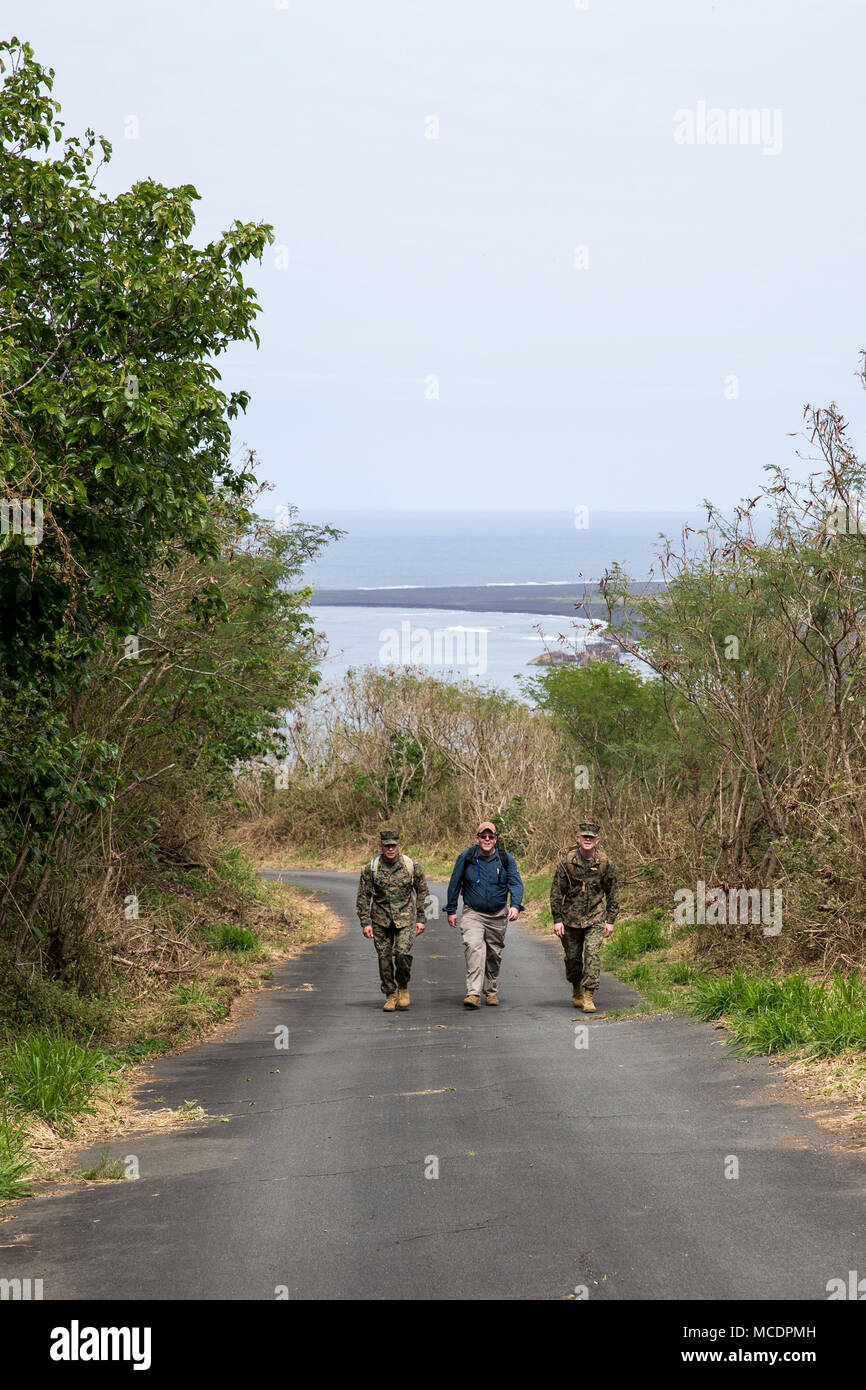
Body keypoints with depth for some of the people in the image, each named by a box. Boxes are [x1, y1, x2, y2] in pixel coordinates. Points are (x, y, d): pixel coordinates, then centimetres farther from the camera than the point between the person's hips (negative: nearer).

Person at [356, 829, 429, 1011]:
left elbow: (422, 892, 5)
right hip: (381, 919, 1)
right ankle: (390, 996, 16)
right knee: (384, 957, 2)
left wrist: (421, 919, 2)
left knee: (403, 954, -17)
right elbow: (363, 896, 1)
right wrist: (365, 922, -5)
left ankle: (403, 988, 7)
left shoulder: (412, 866, -5)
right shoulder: (370, 869, -5)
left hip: (405, 918, -1)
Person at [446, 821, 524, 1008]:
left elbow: (516, 883, -6)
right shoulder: (466, 858, -4)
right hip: (473, 913, -2)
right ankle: (474, 993, -30)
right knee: (474, 947, -23)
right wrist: (451, 910, 7)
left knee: (494, 954, 12)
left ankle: (492, 991, 32)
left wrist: (515, 905, -24)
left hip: (498, 915, 2)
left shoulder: (506, 859, -2)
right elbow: (455, 884, 6)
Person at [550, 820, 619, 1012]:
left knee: (593, 953, -17)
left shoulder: (605, 863, -4)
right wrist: (557, 920, -5)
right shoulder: (567, 862, -7)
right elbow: (556, 892, -2)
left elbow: (613, 893, 6)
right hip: (571, 918, 1)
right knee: (573, 958, 9)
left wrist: (610, 920, 3)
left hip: (595, 918, -1)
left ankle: (588, 996, -15)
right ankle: (576, 992, 34)